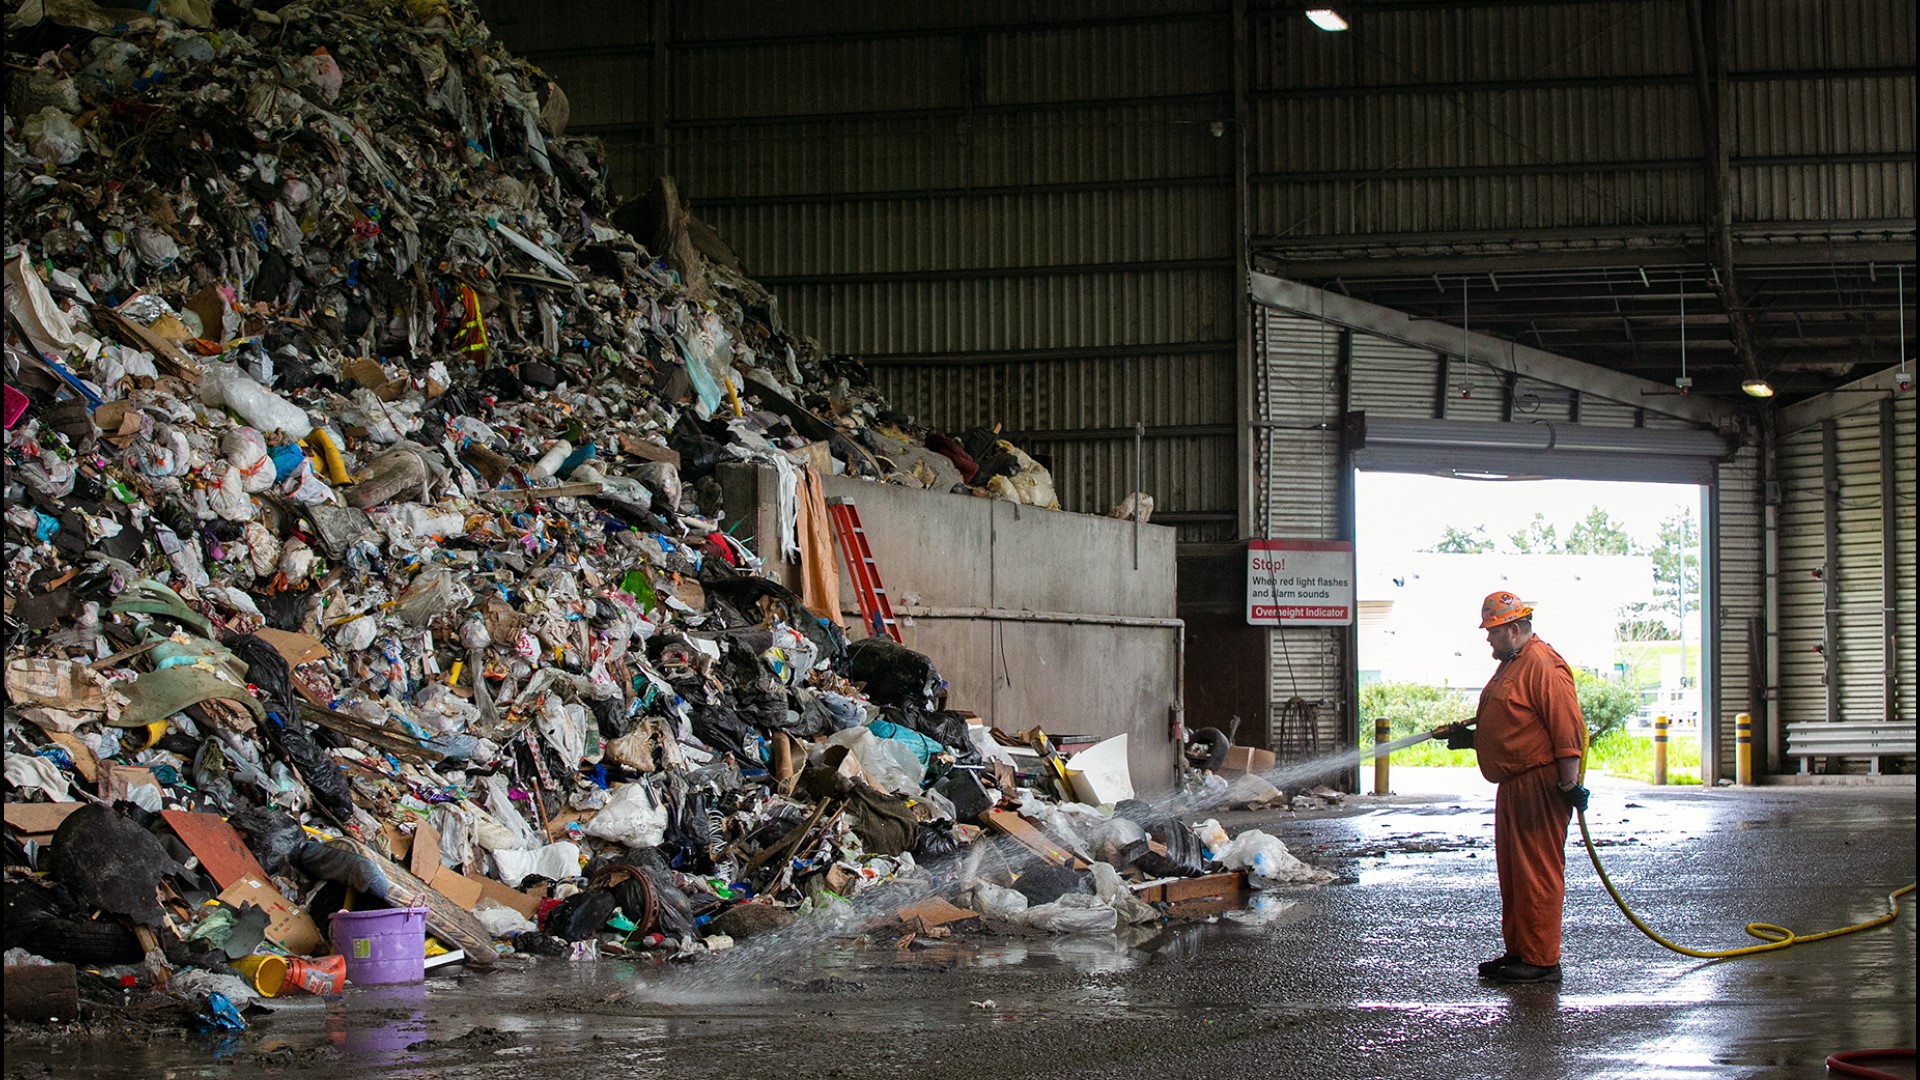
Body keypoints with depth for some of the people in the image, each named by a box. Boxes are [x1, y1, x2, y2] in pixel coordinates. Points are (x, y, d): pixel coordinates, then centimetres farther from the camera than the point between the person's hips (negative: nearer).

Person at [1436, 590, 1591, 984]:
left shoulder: (1543, 666, -15)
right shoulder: (1511, 665, 19)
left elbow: (1568, 730, -20)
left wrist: (1569, 785, -21)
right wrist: (1469, 737, 16)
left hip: (1541, 786, -11)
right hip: (1513, 786, 11)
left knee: (1537, 873, -8)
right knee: (1512, 872, 14)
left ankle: (1541, 960, -5)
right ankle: (1518, 952, 22)